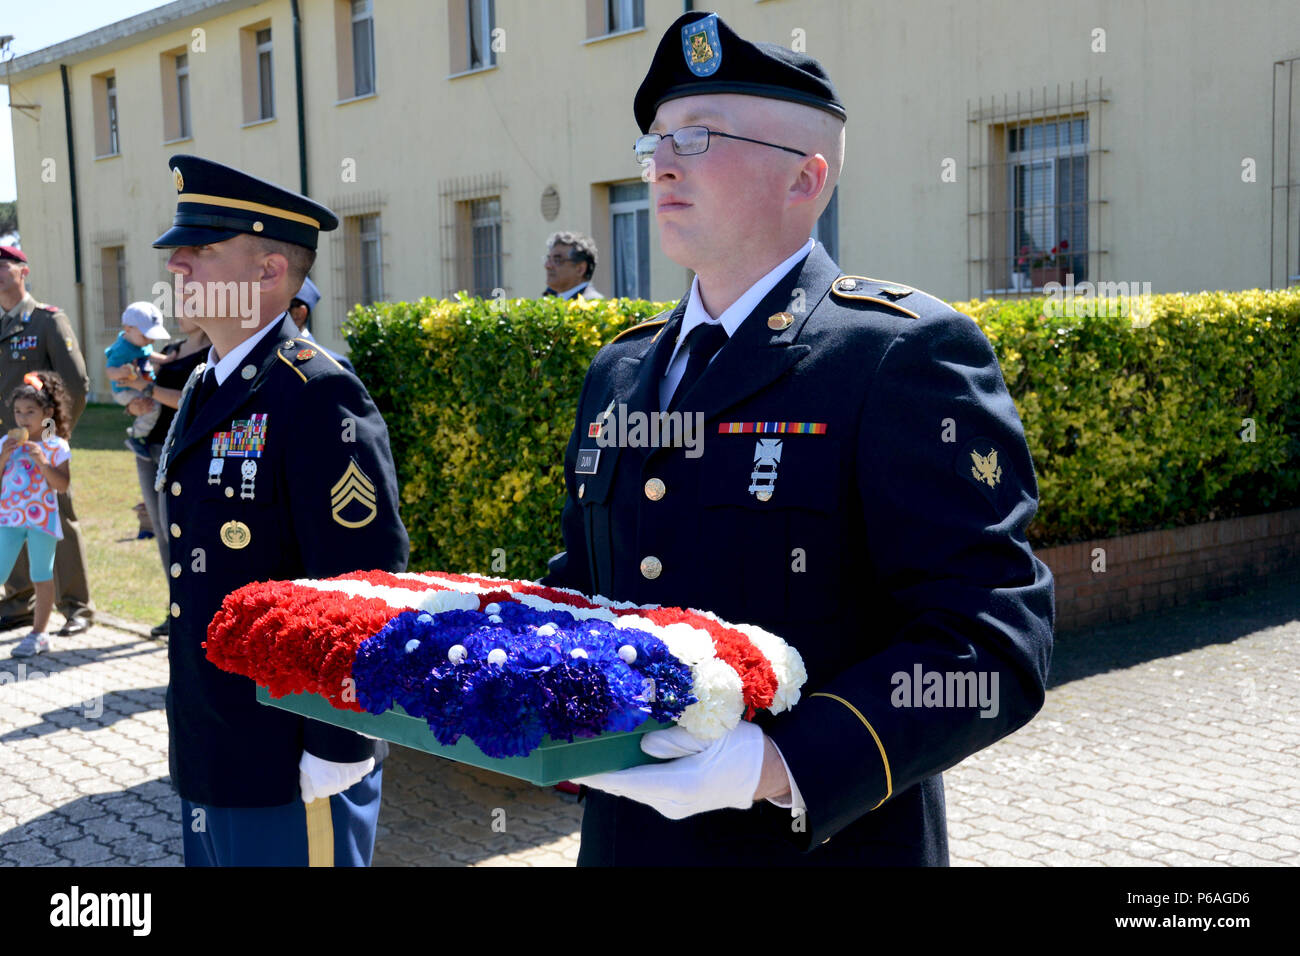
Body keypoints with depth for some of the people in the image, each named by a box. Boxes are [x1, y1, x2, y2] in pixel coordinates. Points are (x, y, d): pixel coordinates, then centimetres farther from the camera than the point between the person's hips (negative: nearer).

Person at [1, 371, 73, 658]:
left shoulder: (57, 446, -4)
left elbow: (62, 485, -10)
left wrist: (43, 463, -21)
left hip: (42, 518, -3)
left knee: (42, 575, 5)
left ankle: (39, 634, 14)